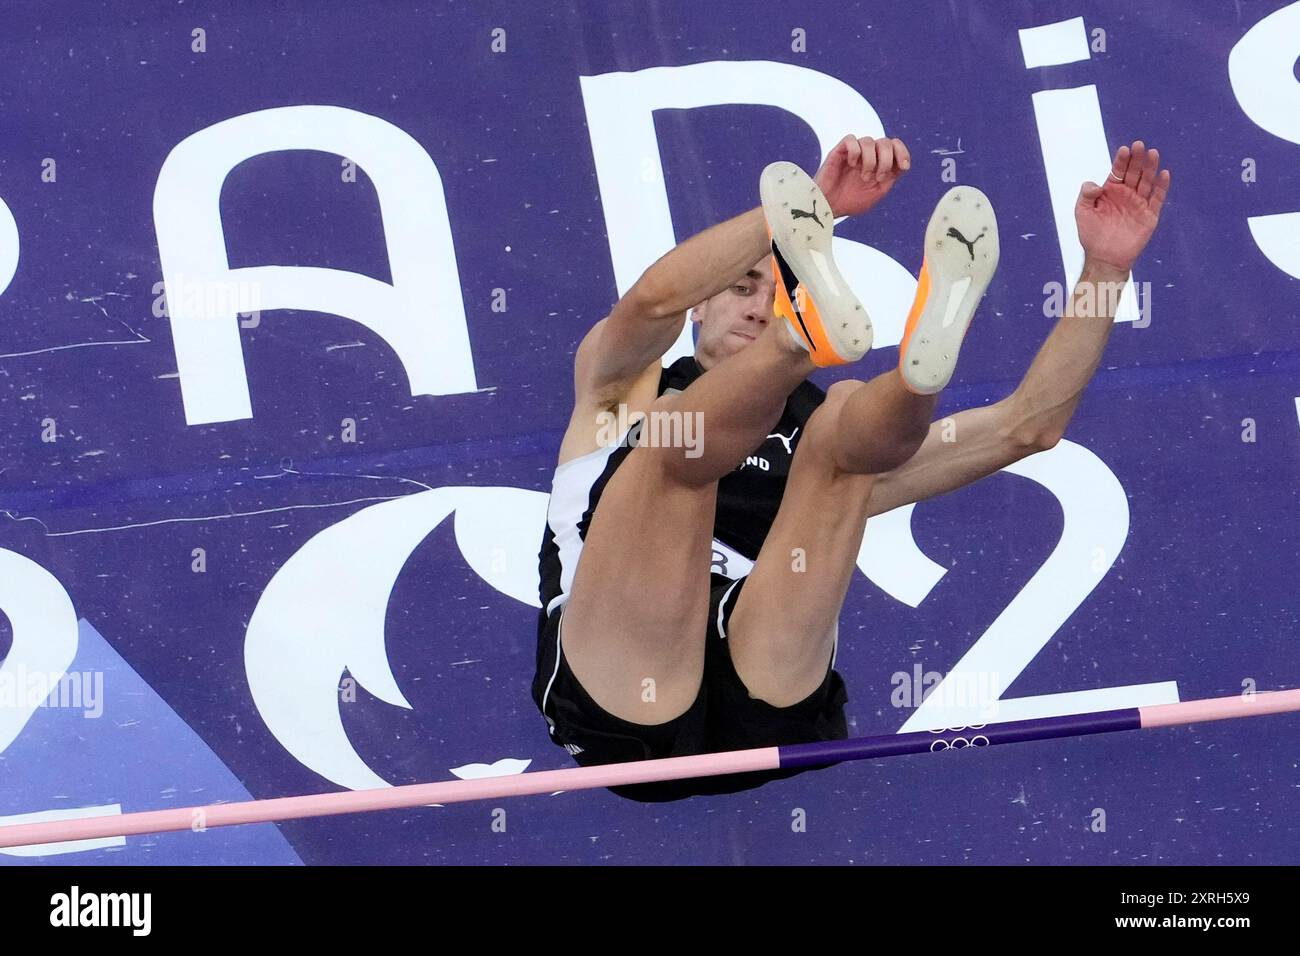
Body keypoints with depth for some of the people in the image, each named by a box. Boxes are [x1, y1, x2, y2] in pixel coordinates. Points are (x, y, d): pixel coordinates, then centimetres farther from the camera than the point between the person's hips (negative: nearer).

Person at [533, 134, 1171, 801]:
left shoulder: (828, 436, 32)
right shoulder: (624, 391, 25)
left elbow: (1027, 425, 22)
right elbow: (653, 299, 1)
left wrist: (1104, 267, 12)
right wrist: (815, 206, -12)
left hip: (768, 717, 2)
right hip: (619, 719, -2)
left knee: (847, 412, -10)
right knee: (674, 441, -22)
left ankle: (923, 359, -42)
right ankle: (808, 332, -50)